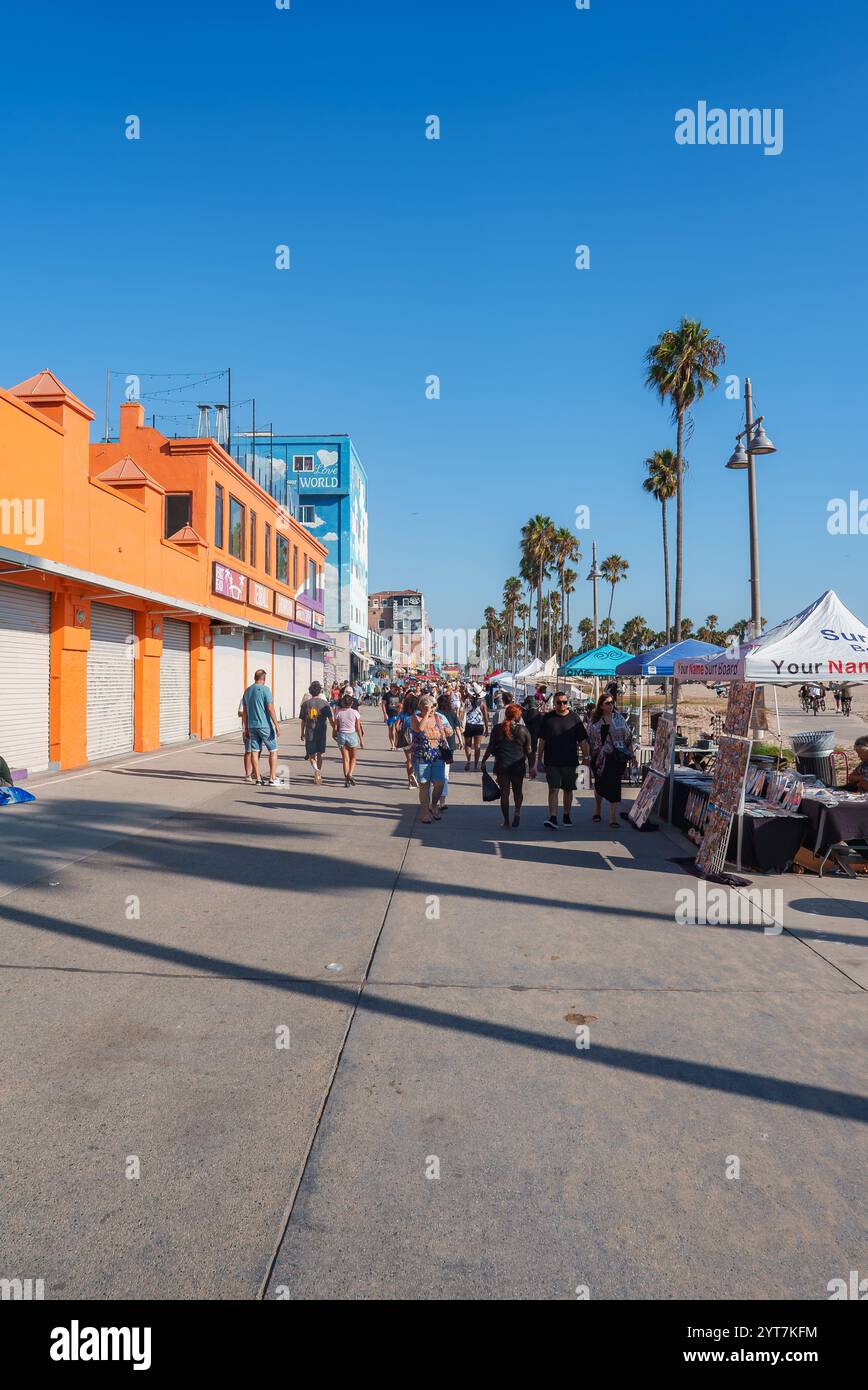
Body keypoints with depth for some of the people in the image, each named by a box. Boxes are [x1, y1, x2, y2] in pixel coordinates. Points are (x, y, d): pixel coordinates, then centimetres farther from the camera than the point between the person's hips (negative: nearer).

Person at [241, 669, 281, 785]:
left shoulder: (247, 691, 11)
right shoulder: (265, 689, -8)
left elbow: (245, 712, 13)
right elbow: (270, 708, -14)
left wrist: (246, 728, 18)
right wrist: (277, 725, -11)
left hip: (252, 726, 6)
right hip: (265, 725, -6)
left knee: (254, 751, 7)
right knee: (273, 750, 2)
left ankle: (258, 778, 9)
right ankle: (272, 778, -3)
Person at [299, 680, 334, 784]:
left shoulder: (305, 704, -1)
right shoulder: (325, 703, -3)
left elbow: (303, 721, 4)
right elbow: (330, 720, -5)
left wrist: (302, 733, 15)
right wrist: (334, 730, 6)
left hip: (310, 733, 0)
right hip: (321, 732, 1)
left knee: (311, 755, 7)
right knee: (319, 754, 15)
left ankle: (316, 769, -20)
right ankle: (318, 775, 19)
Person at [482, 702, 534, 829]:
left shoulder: (497, 729, -2)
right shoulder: (523, 730, -3)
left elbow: (490, 747, 1)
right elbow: (528, 751, 0)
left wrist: (483, 761, 11)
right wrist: (531, 767, 7)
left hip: (501, 765, 0)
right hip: (518, 766, 0)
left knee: (504, 793, 7)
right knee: (518, 791, 20)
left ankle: (506, 822, 8)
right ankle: (517, 810, -3)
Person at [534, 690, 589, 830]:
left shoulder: (574, 718, 2)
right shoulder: (547, 718, 3)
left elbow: (582, 741, 5)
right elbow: (542, 741, 6)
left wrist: (586, 758, 1)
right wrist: (538, 760, 5)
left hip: (570, 761, 1)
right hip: (552, 762, -1)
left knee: (568, 790, 11)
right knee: (553, 789, -8)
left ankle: (566, 816, 26)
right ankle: (553, 818, -11)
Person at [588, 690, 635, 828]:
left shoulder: (618, 718, 2)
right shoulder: (595, 721, 4)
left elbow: (628, 736, 4)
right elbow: (591, 740, 9)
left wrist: (630, 754, 0)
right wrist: (590, 757, 7)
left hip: (616, 757, -1)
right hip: (600, 758, 2)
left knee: (614, 785, -4)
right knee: (599, 784, 11)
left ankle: (613, 818, -1)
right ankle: (597, 810, 37)